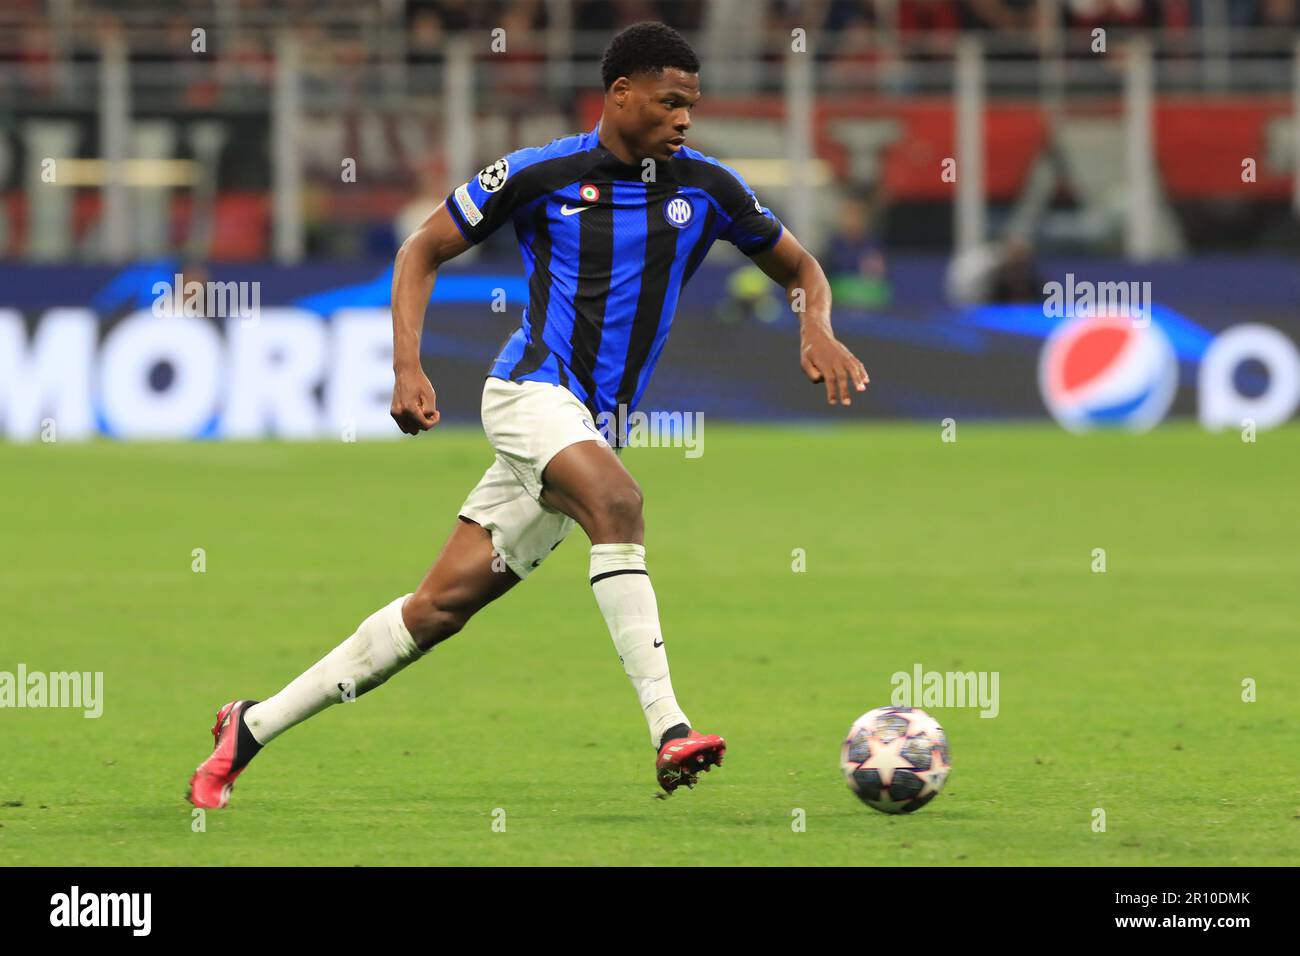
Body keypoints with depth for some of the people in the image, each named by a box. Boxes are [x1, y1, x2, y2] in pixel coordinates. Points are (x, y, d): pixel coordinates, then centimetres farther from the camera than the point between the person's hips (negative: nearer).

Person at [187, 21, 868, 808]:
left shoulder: (707, 187, 5)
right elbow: (424, 251, 6)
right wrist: (407, 366, -8)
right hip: (532, 388, -5)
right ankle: (669, 732, -40)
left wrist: (817, 330, -5)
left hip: (591, 428, 5)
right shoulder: (543, 174, -4)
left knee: (442, 606, 2)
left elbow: (799, 268, 18)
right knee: (618, 502, -33)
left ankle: (253, 728, 11)